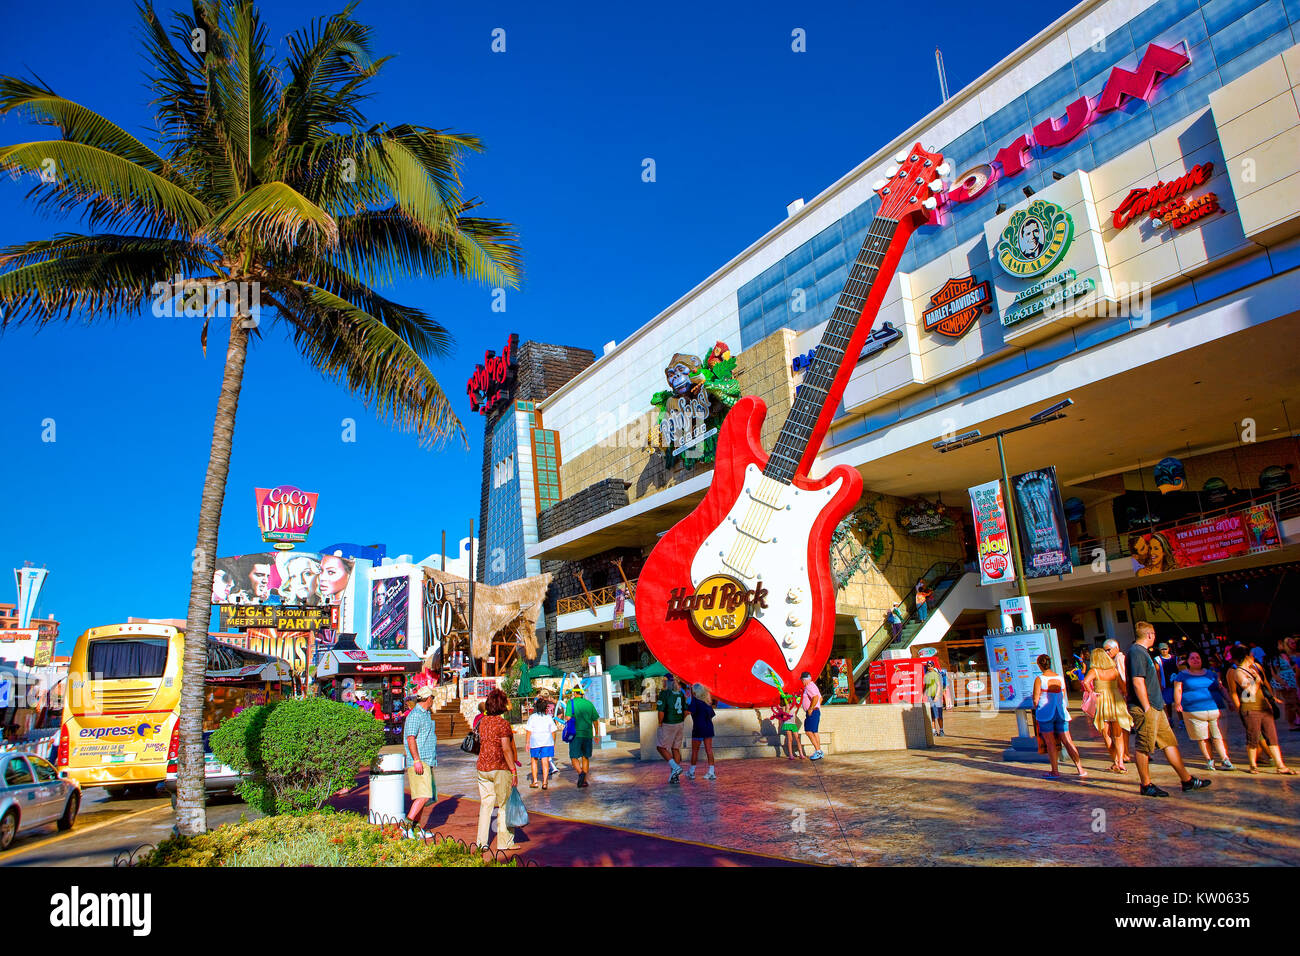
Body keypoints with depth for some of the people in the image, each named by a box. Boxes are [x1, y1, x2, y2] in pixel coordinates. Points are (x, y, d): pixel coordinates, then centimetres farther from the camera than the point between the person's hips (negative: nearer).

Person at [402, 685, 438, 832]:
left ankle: (416, 826, 13)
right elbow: (411, 738, -19)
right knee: (424, 795, -16)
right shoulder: (415, 714, -12)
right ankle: (407, 823, -13)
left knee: (422, 796, 9)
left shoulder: (426, 714, 19)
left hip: (427, 761, 10)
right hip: (419, 761, -10)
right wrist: (417, 760, -24)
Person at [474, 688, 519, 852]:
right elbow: (506, 749, -18)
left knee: (485, 804, 13)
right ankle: (505, 842, 12)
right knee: (504, 805, 6)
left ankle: (482, 842, 15)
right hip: (500, 769, -6)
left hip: (482, 768, 6)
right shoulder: (503, 723, -14)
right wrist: (514, 770, -14)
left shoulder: (483, 721, 7)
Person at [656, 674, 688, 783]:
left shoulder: (664, 693, -14)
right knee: (676, 749, 13)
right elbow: (686, 710, 8)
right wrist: (681, 721, 15)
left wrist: (660, 723, -6)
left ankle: (675, 767, -7)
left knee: (661, 747, 8)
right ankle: (675, 776, 14)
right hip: (680, 724, 6)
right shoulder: (680, 693, 6)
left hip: (668, 725, -6)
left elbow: (661, 711, -20)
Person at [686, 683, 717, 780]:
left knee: (695, 750, 6)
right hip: (709, 727, 6)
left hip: (699, 728, -6)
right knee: (709, 749, 6)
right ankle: (711, 772, 4)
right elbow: (711, 714, 13)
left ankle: (691, 772, 16)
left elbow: (691, 711, -26)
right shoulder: (707, 702, 9)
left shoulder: (695, 700, -11)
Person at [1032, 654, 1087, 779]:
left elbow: (1035, 700, -10)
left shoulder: (1039, 679, -10)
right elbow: (1063, 697, 12)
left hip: (1045, 713, -4)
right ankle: (1080, 769, 8)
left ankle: (1055, 771, 4)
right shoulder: (1060, 678, 4)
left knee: (1050, 743, 2)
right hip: (1060, 712, 4)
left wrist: (1036, 709, 10)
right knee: (1067, 741, 9)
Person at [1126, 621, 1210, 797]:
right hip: (1144, 709, -11)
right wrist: (1146, 708, -21)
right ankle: (1146, 785, 5)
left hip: (1155, 707, 11)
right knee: (1143, 747, -2)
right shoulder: (1136, 652, -16)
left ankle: (1187, 780, 22)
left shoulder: (1142, 651, 18)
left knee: (1170, 742, 14)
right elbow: (1138, 682, -22)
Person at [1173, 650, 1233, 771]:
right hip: (1194, 711, -2)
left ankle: (1225, 760, 3)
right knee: (1202, 738, -2)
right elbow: (1178, 690, 3)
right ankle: (1209, 760, 7)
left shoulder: (1210, 674, 18)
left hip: (1215, 710, 2)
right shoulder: (1182, 675, 8)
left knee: (1218, 736, -2)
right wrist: (1177, 703, -8)